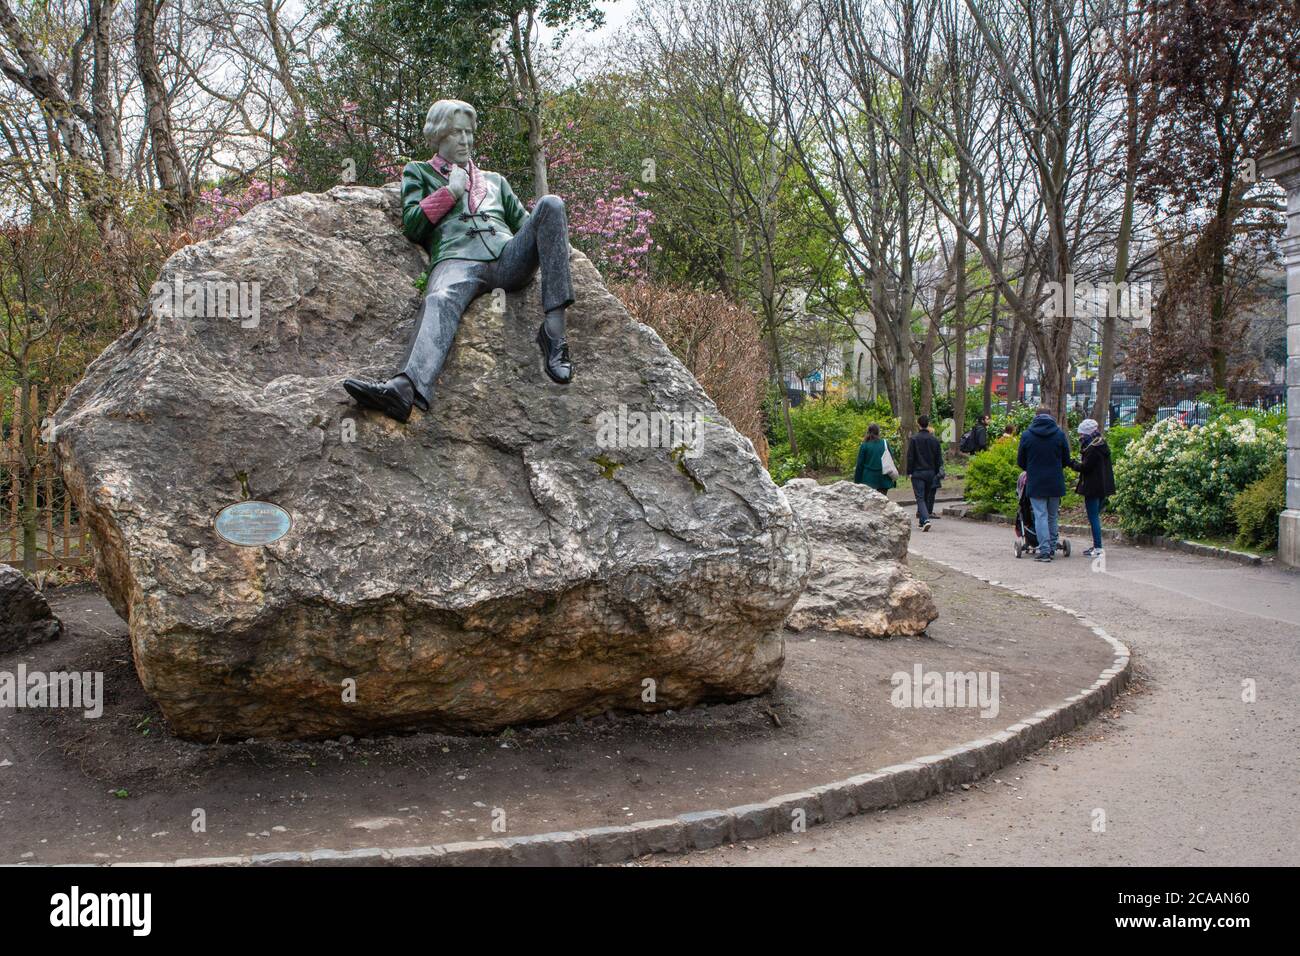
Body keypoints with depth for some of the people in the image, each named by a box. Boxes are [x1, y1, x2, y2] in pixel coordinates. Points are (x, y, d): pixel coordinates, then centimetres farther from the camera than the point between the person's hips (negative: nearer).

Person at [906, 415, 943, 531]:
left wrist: (909, 472, 0)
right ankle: (923, 520, 21)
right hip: (931, 473, 4)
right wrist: (937, 473, 16)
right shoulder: (935, 440, 3)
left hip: (917, 473, -4)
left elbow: (910, 457, -8)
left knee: (920, 498, -5)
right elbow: (939, 458, 8)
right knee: (928, 497, 15)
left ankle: (925, 520, -23)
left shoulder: (913, 439, -8)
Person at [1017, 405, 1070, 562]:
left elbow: (1020, 461, 2)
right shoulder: (1060, 434, -1)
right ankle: (1052, 548, 18)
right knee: (1052, 516, 14)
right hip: (1055, 482, 2)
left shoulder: (1027, 435, -4)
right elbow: (1066, 460, 4)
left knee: (1041, 516, -2)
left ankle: (1044, 550, -9)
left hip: (1035, 482, -2)